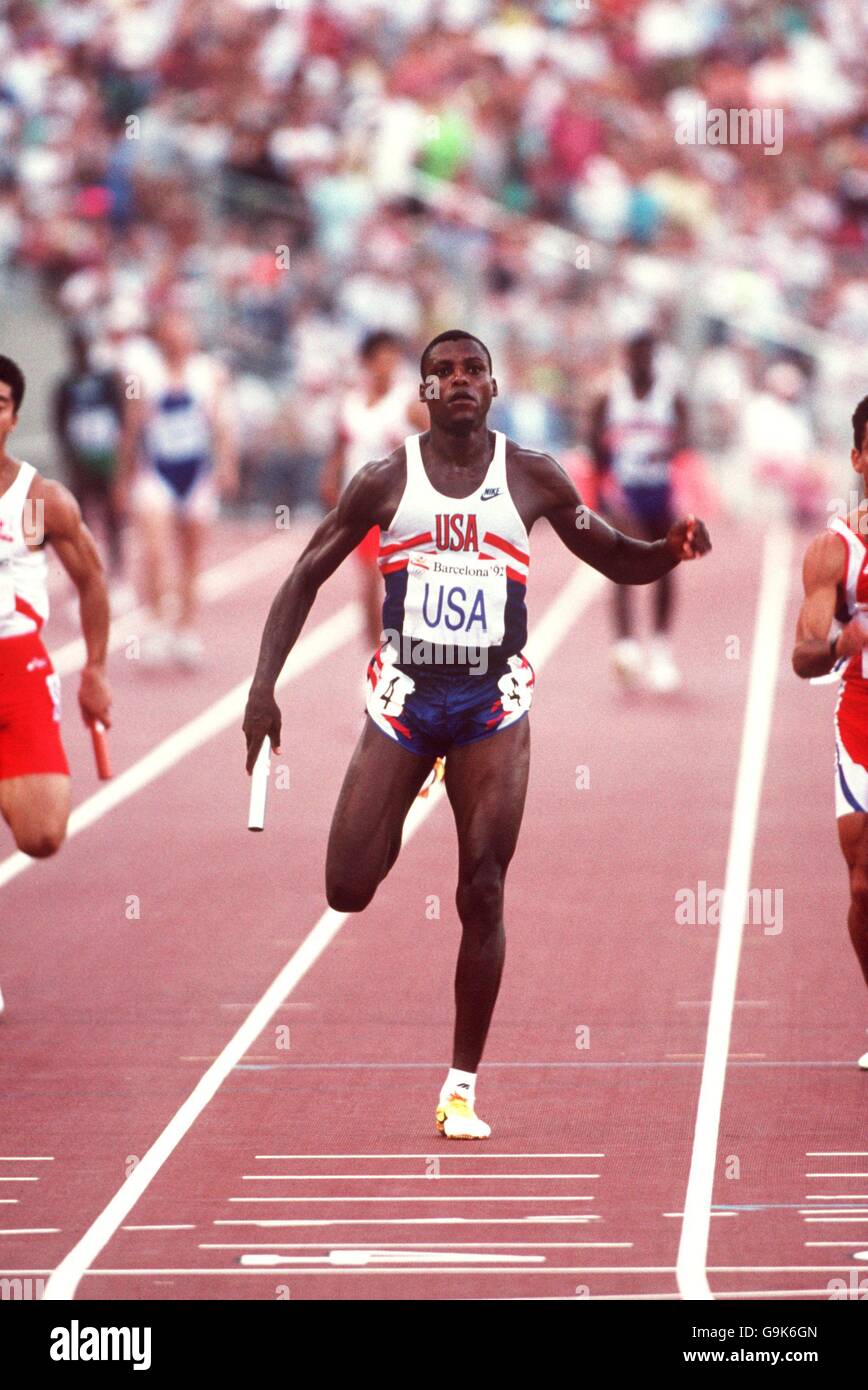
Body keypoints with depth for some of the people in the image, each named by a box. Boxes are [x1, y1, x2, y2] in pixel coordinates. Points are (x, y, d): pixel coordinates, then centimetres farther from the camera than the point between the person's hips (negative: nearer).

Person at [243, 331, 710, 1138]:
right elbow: (305, 578, 4)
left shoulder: (532, 478, 2)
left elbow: (621, 564, 10)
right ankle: (390, 837, 32)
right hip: (404, 695, 0)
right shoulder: (387, 481, -1)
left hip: (491, 704, 0)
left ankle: (461, 1089, 3)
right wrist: (263, 687, -6)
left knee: (482, 899, -5)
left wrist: (672, 550, -14)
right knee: (347, 891, -6)